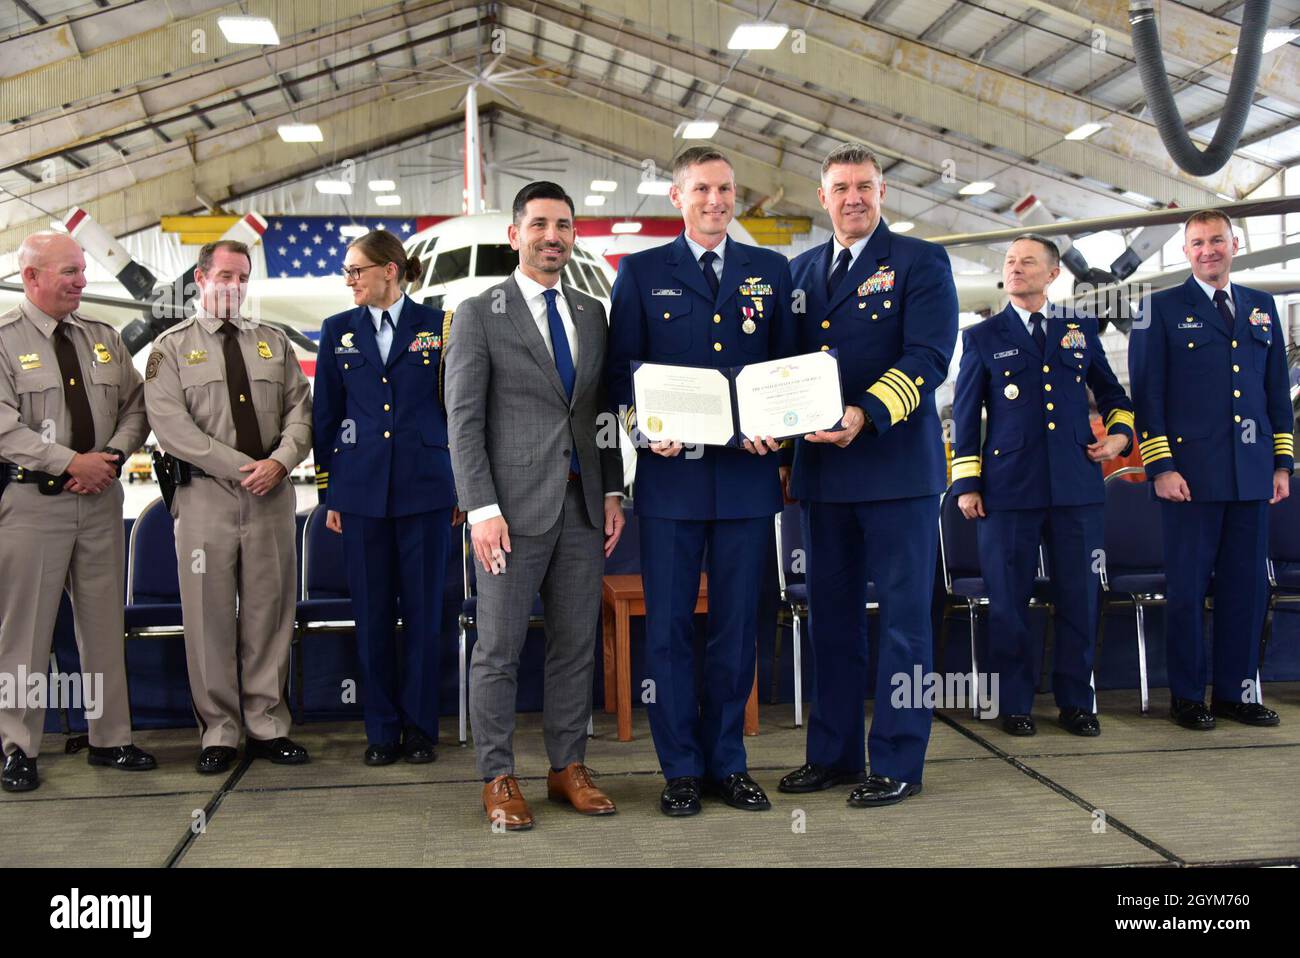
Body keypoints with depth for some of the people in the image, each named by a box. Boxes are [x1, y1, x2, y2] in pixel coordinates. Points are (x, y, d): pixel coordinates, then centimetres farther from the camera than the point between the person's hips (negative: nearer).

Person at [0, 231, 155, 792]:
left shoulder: (103, 338, 11)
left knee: (105, 624, 10)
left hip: (100, 496, 5)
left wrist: (113, 456, -7)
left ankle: (109, 740, 21)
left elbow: (135, 406, 11)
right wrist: (70, 462, -18)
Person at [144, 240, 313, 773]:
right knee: (210, 615, 0)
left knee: (269, 612, 5)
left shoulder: (274, 343, 15)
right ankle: (219, 733, 10)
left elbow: (301, 410, 9)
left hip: (272, 494, 3)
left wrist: (279, 461, -11)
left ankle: (267, 727, 14)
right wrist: (240, 468, -13)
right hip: (205, 495, -2)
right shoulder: (172, 348, 5)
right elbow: (170, 424, -7)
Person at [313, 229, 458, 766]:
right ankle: (382, 731, 16)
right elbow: (326, 416, 11)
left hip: (425, 488, -2)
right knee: (372, 612, 5)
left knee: (423, 608, 3)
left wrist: (460, 485, 3)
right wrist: (328, 492, 7)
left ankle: (419, 728, 15)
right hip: (362, 491, 2)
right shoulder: (339, 332, 8)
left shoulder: (438, 327, 3)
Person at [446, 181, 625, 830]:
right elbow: (464, 420, -6)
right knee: (499, 649, 2)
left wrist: (612, 492, 9)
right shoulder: (479, 314, -1)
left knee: (576, 643, 9)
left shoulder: (592, 313, 14)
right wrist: (482, 508, -13)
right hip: (516, 507, -4)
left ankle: (568, 767, 21)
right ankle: (497, 778, 13)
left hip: (583, 506, 5)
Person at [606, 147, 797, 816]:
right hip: (670, 471, -2)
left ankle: (728, 762, 21)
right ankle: (681, 768, 15)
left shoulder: (771, 271, 12)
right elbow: (619, 367, 4)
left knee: (737, 626, 9)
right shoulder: (642, 272, 6)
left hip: (748, 471, 2)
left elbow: (789, 363, 12)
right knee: (668, 628, 3)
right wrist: (644, 428, -14)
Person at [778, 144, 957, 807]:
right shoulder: (801, 269, 16)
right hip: (821, 468, 6)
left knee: (903, 617, 2)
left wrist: (866, 416, -25)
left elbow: (928, 357, -12)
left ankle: (896, 762, 12)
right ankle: (833, 753, 24)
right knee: (831, 615, 12)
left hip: (897, 465, -5)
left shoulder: (920, 262, 0)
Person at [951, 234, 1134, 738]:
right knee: (1008, 601, 2)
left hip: (1077, 488, 2)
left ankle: (1076, 702, 18)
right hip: (1008, 488, -2)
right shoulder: (983, 337, 7)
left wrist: (1120, 432, 7)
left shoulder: (1082, 331, 12)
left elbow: (1111, 391, 26)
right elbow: (965, 414, 6)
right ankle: (1014, 705, 14)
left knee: (1078, 598, 6)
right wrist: (966, 483, 0)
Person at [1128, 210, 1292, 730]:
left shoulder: (1262, 307, 15)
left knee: (1246, 585, 7)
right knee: (1187, 587, 1)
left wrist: (1283, 462, 11)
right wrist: (1160, 466, -10)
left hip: (1252, 473, 4)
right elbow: (1147, 393, -3)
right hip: (1190, 472, -4)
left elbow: (1277, 389, 17)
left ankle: (1236, 691, 18)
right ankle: (1187, 697, 11)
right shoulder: (1162, 308, 2)